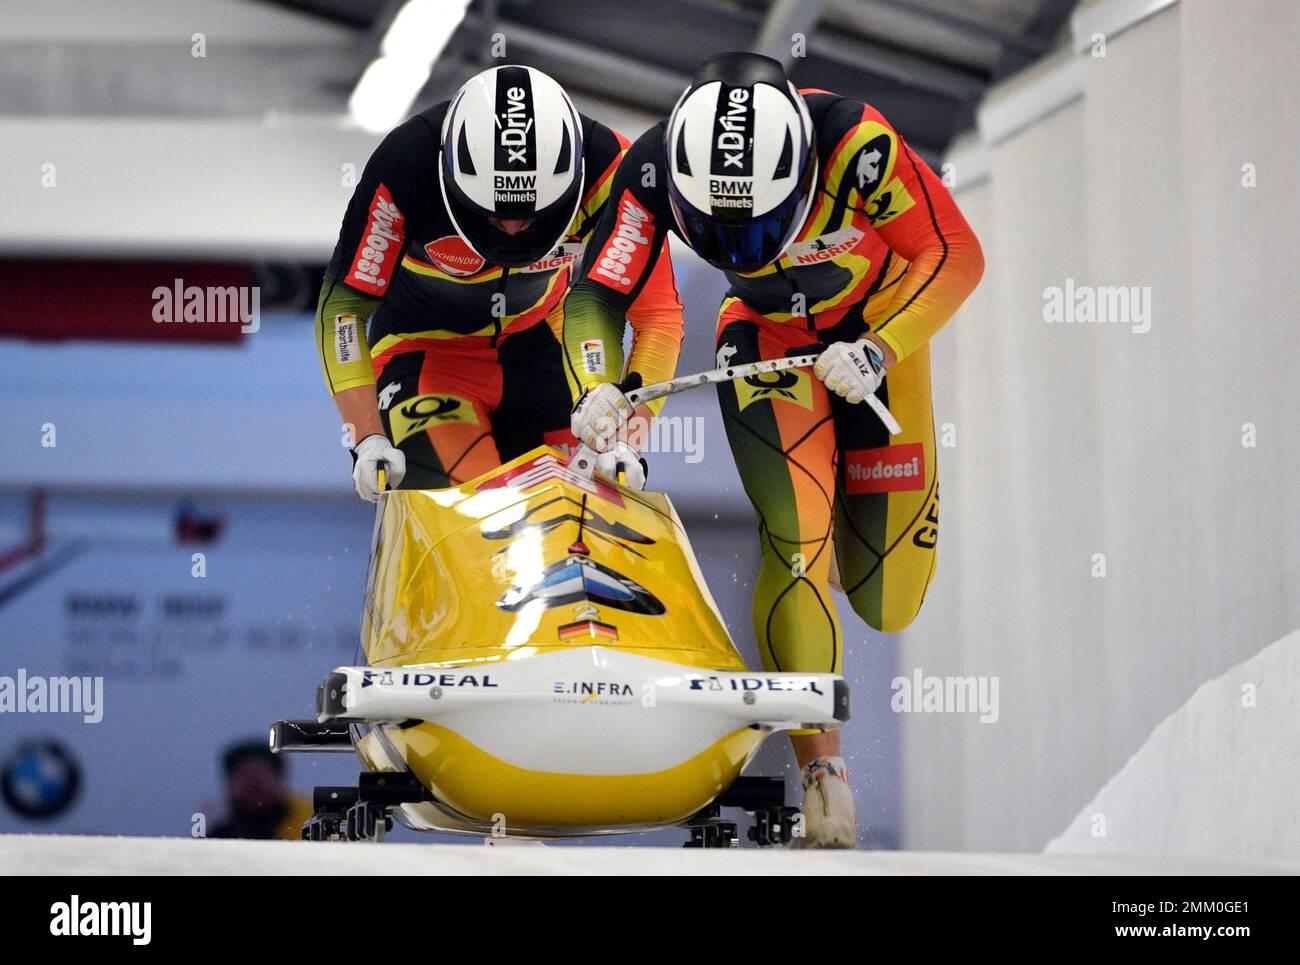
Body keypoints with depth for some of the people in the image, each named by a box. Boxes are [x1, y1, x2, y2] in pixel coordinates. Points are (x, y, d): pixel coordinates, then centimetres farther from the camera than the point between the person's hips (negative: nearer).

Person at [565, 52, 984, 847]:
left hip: (879, 322, 0)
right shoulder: (655, 169, -28)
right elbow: (597, 297, -19)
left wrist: (880, 350, -37)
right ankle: (822, 768, -11)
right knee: (795, 537, -22)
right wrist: (596, 390, -38)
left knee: (888, 602, -2)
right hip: (767, 335, 1)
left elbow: (956, 258, -25)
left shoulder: (855, 143, -35)